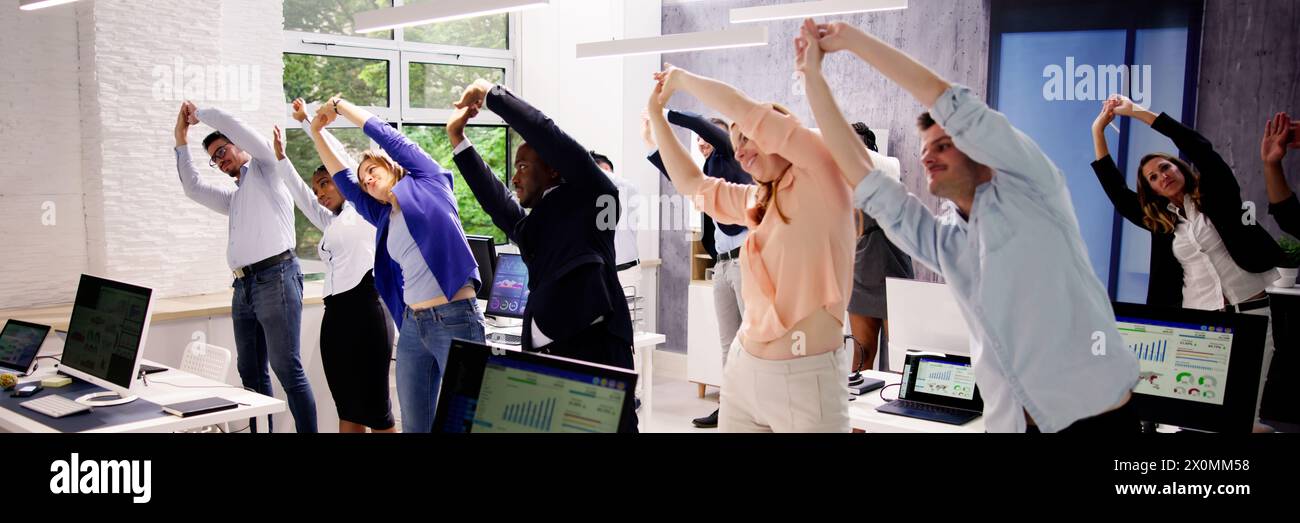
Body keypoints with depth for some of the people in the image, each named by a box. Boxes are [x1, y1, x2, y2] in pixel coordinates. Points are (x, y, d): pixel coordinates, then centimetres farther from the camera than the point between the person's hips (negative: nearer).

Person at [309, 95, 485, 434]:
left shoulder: (427, 181, 5)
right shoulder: (384, 218, 20)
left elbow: (385, 135, 5)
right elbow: (344, 183, 27)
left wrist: (339, 105, 16)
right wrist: (317, 132, 29)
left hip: (454, 319, -7)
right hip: (412, 325, 7)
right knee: (414, 425, 10)